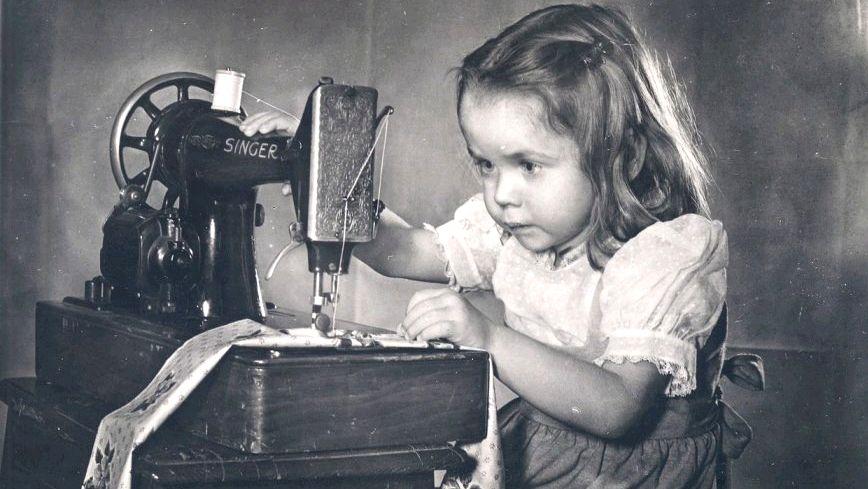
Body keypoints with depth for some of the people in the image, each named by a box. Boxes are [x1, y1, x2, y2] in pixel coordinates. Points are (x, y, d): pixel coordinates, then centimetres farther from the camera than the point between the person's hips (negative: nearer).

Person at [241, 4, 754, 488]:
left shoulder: (672, 253, -21)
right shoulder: (510, 225, 1)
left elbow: (618, 409, -31)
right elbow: (403, 251, 11)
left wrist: (489, 338, -38)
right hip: (532, 441, 7)